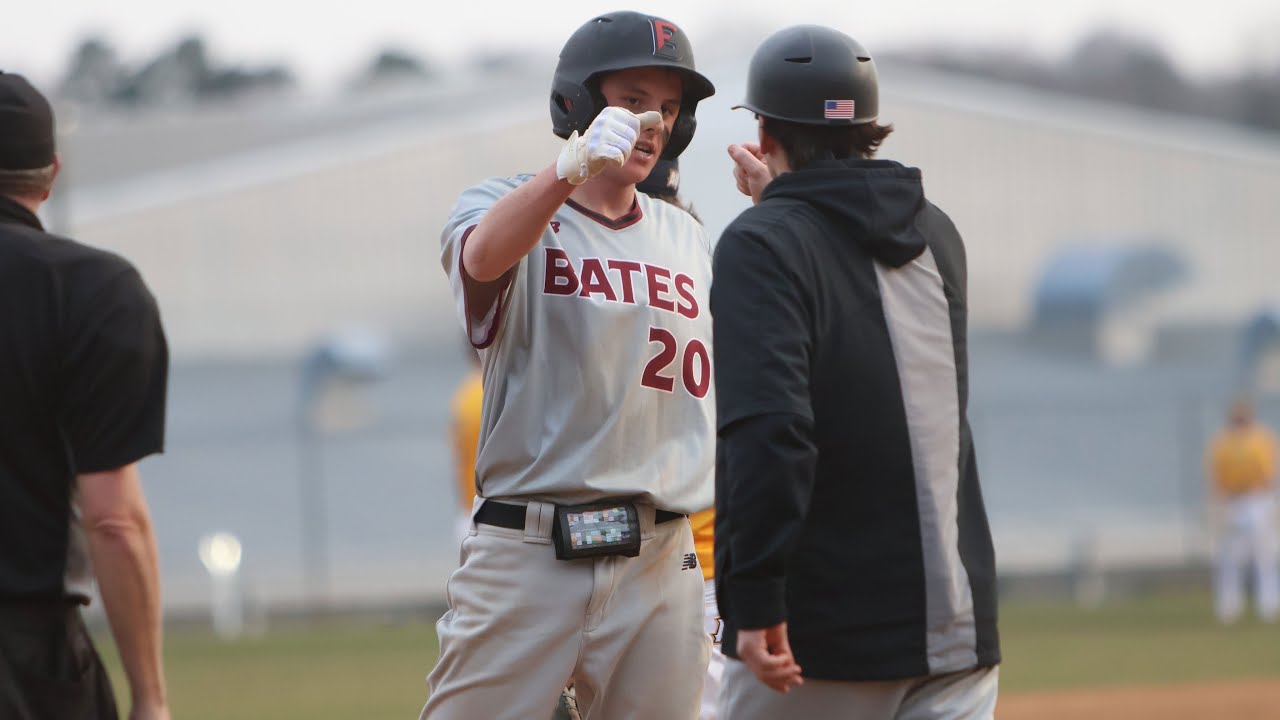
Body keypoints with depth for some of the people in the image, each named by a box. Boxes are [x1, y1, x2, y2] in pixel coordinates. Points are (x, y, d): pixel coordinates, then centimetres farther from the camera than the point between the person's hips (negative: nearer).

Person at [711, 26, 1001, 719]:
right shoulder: (937, 235, 13)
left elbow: (768, 430, -21)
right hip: (956, 622, 5)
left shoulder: (763, 242, -8)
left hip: (819, 631, -5)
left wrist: (756, 599, -22)